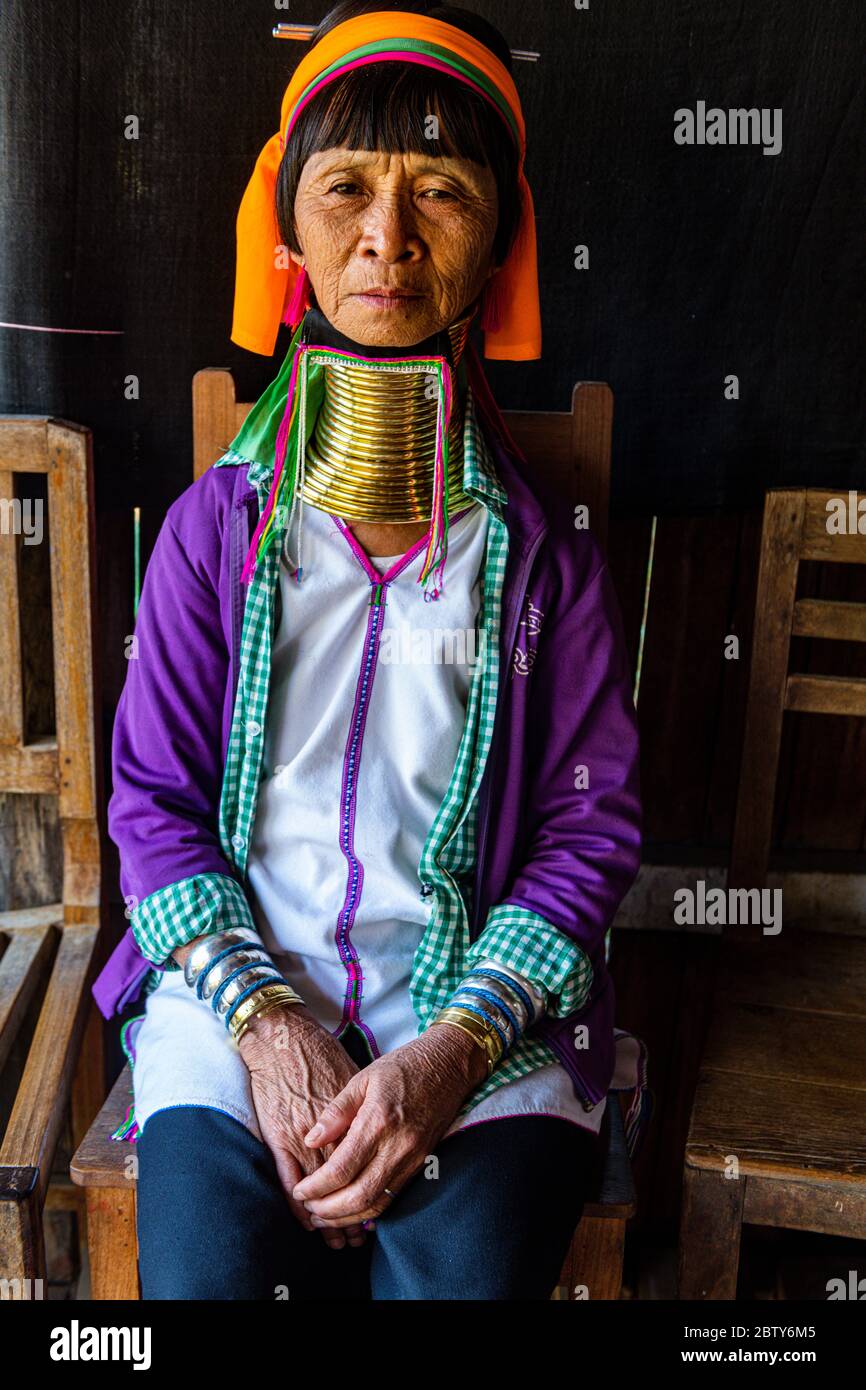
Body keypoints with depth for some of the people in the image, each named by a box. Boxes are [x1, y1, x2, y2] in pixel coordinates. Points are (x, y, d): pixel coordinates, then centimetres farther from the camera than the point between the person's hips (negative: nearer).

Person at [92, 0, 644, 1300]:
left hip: (491, 1008, 0)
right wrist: (265, 1020, -11)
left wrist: (457, 1048, -13)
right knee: (205, 1267, -19)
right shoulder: (218, 524, 3)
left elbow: (591, 823, 0)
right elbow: (153, 799, 3)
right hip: (239, 982, 1)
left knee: (463, 1275, -21)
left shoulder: (543, 553, 1)